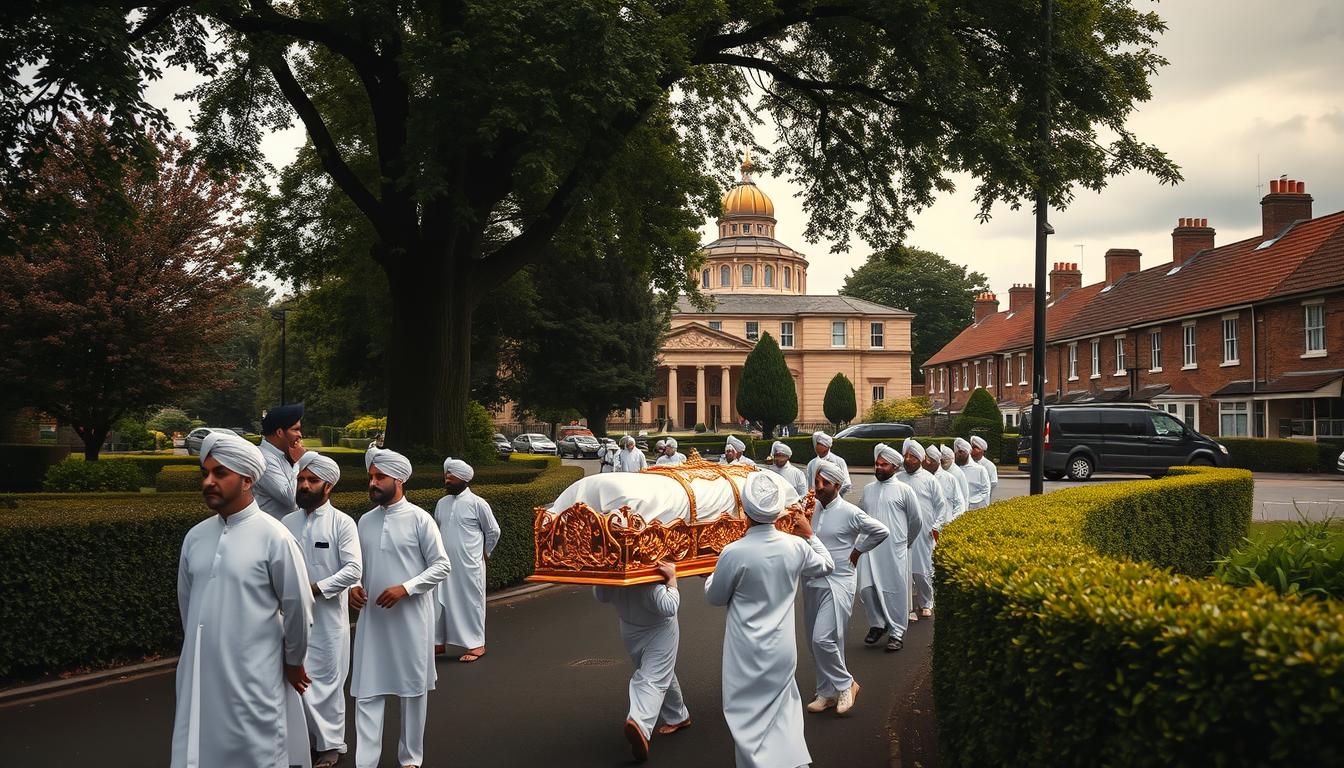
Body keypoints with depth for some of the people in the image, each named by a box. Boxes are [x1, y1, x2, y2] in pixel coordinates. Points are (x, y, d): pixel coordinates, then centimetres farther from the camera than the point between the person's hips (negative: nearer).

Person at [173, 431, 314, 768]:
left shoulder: (273, 536, -11)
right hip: (200, 675, 5)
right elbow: (186, 602, 16)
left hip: (252, 677, -5)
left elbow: (297, 606, -5)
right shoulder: (195, 536, 4)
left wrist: (293, 662, 5)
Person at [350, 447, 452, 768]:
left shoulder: (418, 518, -7)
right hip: (372, 617, 4)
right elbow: (361, 566, 17)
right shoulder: (365, 521, 7)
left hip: (410, 618, -4)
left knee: (413, 688, 8)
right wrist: (354, 586, -5)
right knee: (366, 691, 0)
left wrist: (405, 588, -18)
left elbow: (441, 566, -7)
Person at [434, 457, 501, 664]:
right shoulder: (442, 503, 8)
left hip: (469, 566, -5)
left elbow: (493, 532, 0)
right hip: (444, 564, 5)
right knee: (440, 601, 8)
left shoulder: (477, 503, -8)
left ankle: (477, 645, 9)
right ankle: (439, 642, 19)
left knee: (471, 602, 1)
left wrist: (484, 553, 6)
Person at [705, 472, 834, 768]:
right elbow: (827, 566, 14)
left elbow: (714, 597, -4)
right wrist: (809, 535, 24)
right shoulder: (796, 545, -8)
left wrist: (714, 575, 15)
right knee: (783, 710, 21)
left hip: (748, 653, -4)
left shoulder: (734, 552, -20)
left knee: (748, 716, 9)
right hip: (783, 649, 4)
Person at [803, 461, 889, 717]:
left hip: (837, 583, -6)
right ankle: (827, 692, 24)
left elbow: (881, 531, -3)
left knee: (823, 639, -15)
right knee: (816, 642, 11)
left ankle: (845, 684, 6)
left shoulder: (849, 513, -10)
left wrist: (856, 552, -1)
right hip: (812, 583, 6)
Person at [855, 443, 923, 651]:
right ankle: (877, 624, 18)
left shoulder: (904, 490, 0)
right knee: (866, 588, -2)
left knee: (896, 590, -1)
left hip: (895, 550, -4)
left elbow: (917, 520, 7)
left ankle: (897, 632, 8)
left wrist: (905, 540, 16)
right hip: (870, 548, 4)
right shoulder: (868, 489, 13)